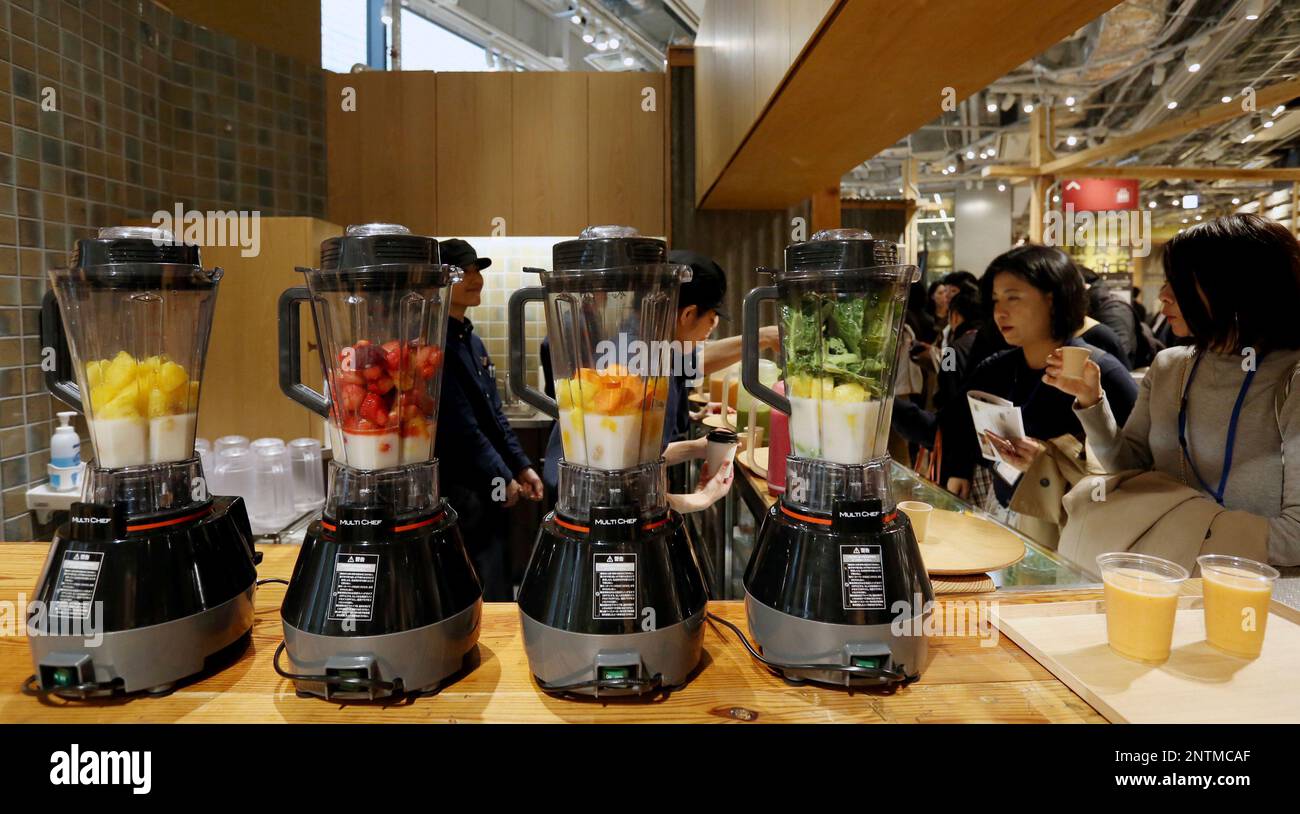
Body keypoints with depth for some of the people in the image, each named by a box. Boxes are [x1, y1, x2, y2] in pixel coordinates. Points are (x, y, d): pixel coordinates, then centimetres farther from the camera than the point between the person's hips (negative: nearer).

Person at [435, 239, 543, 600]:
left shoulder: (473, 341, 13)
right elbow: (458, 424, -20)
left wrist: (521, 466, 10)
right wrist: (501, 479, -14)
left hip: (486, 489, 9)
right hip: (456, 490, -9)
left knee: (496, 590, 18)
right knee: (488, 597, 1)